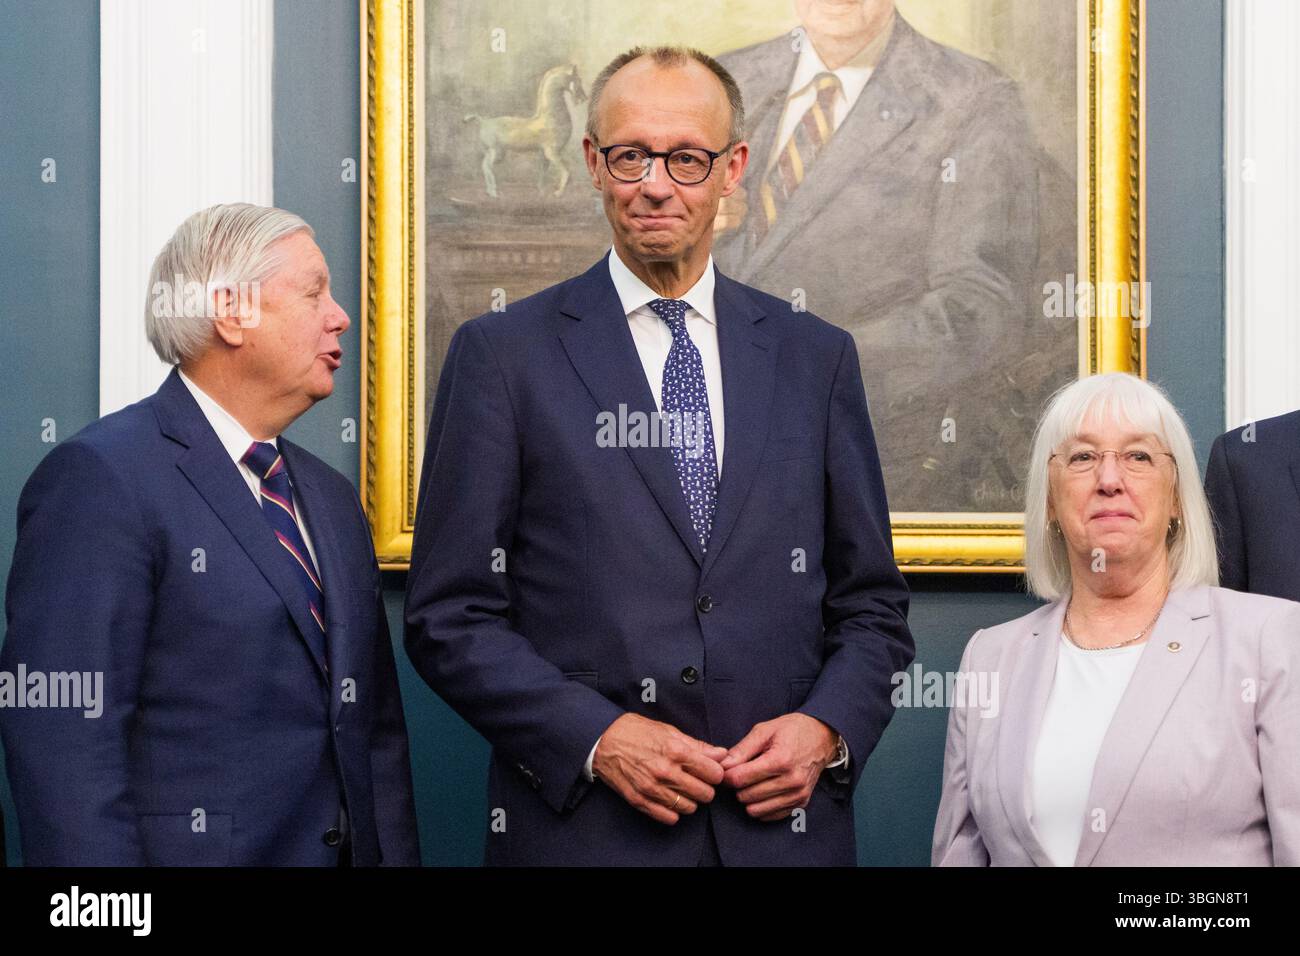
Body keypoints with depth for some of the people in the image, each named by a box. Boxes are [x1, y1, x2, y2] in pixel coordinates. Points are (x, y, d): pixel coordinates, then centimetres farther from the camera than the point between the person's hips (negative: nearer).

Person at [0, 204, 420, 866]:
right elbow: (65, 742, -19)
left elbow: (376, 728, 13)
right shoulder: (100, 479, -12)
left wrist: (397, 856, 6)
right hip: (192, 847, -7)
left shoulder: (334, 498, 13)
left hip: (351, 848, 7)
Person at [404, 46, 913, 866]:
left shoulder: (816, 357, 6)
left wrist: (828, 729, -7)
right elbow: (450, 615, -4)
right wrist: (594, 736, -14)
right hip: (582, 826, -2)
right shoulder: (503, 355, -1)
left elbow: (871, 604, 10)